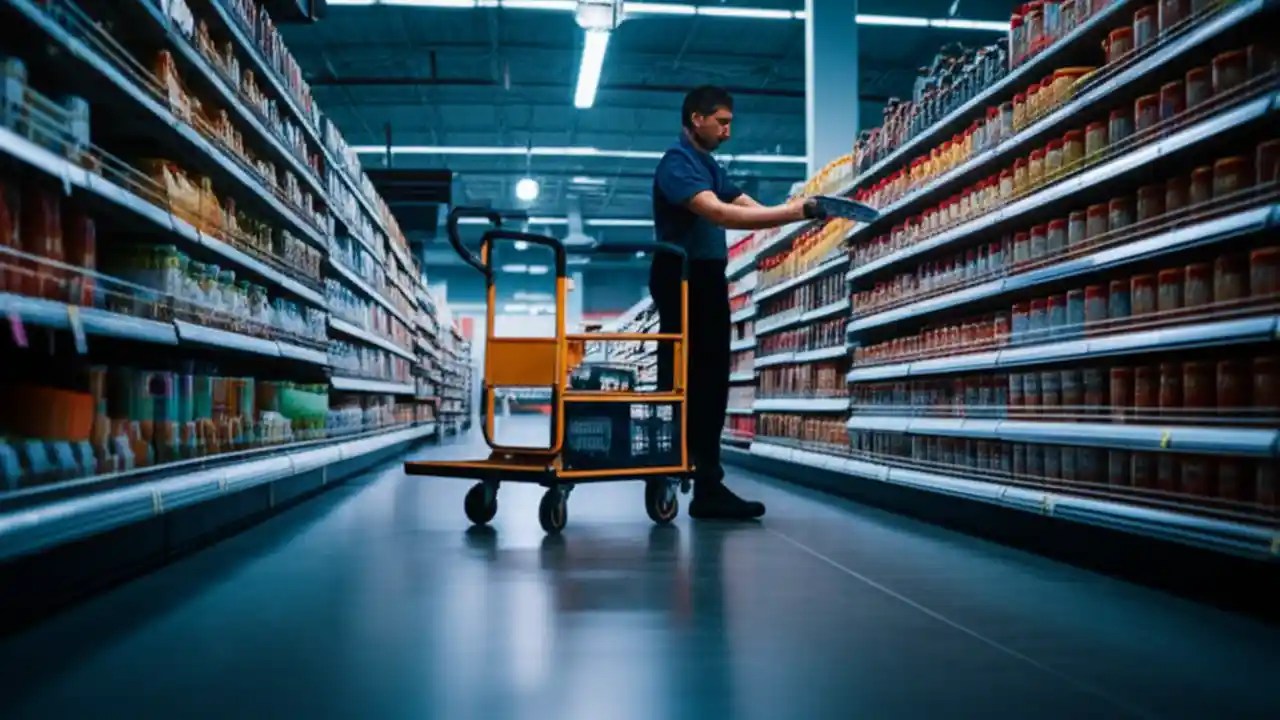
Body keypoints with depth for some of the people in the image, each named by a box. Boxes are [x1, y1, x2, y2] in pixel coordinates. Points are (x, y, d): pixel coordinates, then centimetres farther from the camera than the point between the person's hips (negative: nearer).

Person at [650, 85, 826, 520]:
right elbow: (717, 213, -27)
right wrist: (793, 213, -29)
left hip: (708, 279, 10)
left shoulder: (710, 166, 20)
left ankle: (707, 487, 12)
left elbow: (749, 207, 9)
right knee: (685, 384, -7)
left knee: (709, 384, 8)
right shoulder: (677, 163, -11)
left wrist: (796, 211, -9)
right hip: (684, 278, -10)